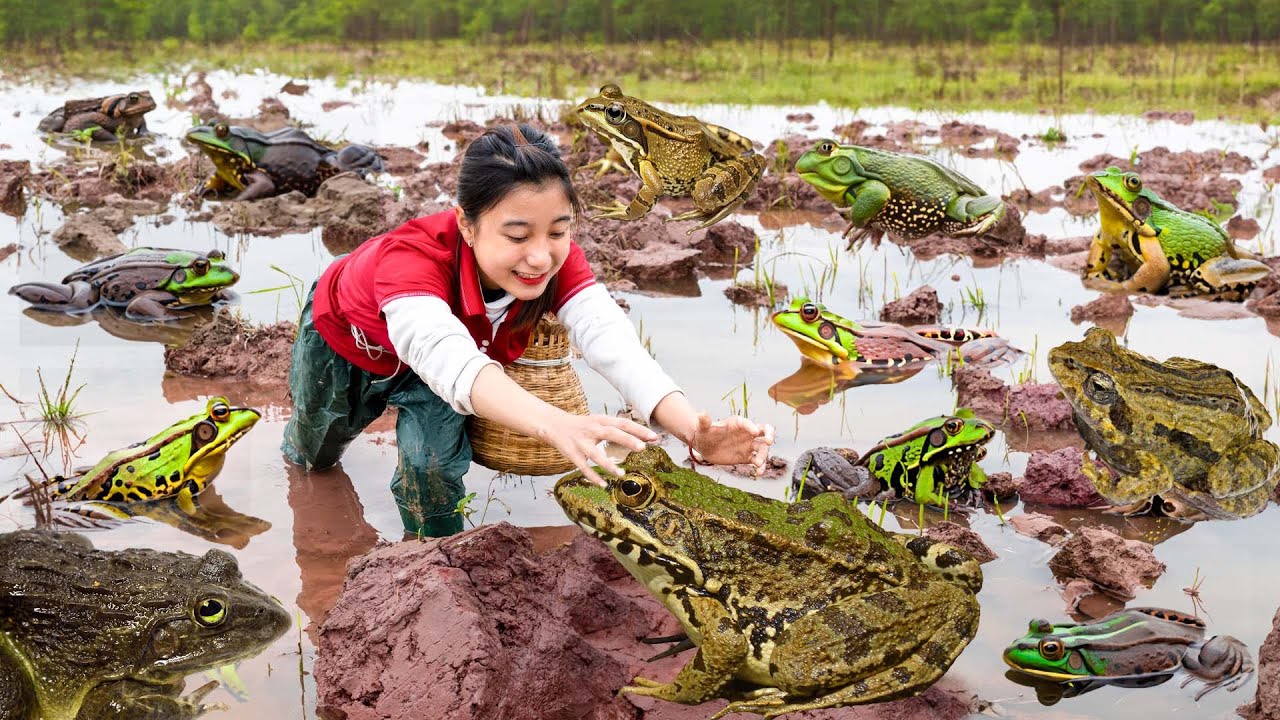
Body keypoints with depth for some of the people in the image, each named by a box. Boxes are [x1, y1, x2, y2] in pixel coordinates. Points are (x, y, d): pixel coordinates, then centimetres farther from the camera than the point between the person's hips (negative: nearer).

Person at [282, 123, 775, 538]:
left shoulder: (556, 261, -34)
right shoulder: (411, 256, -47)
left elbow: (612, 342, -49)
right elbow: (447, 356, -65)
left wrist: (694, 430, -68)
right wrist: (555, 424, -82)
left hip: (431, 363, 2)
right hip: (348, 339, -2)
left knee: (435, 462, -21)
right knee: (314, 457, 22)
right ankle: (299, 444, 58)